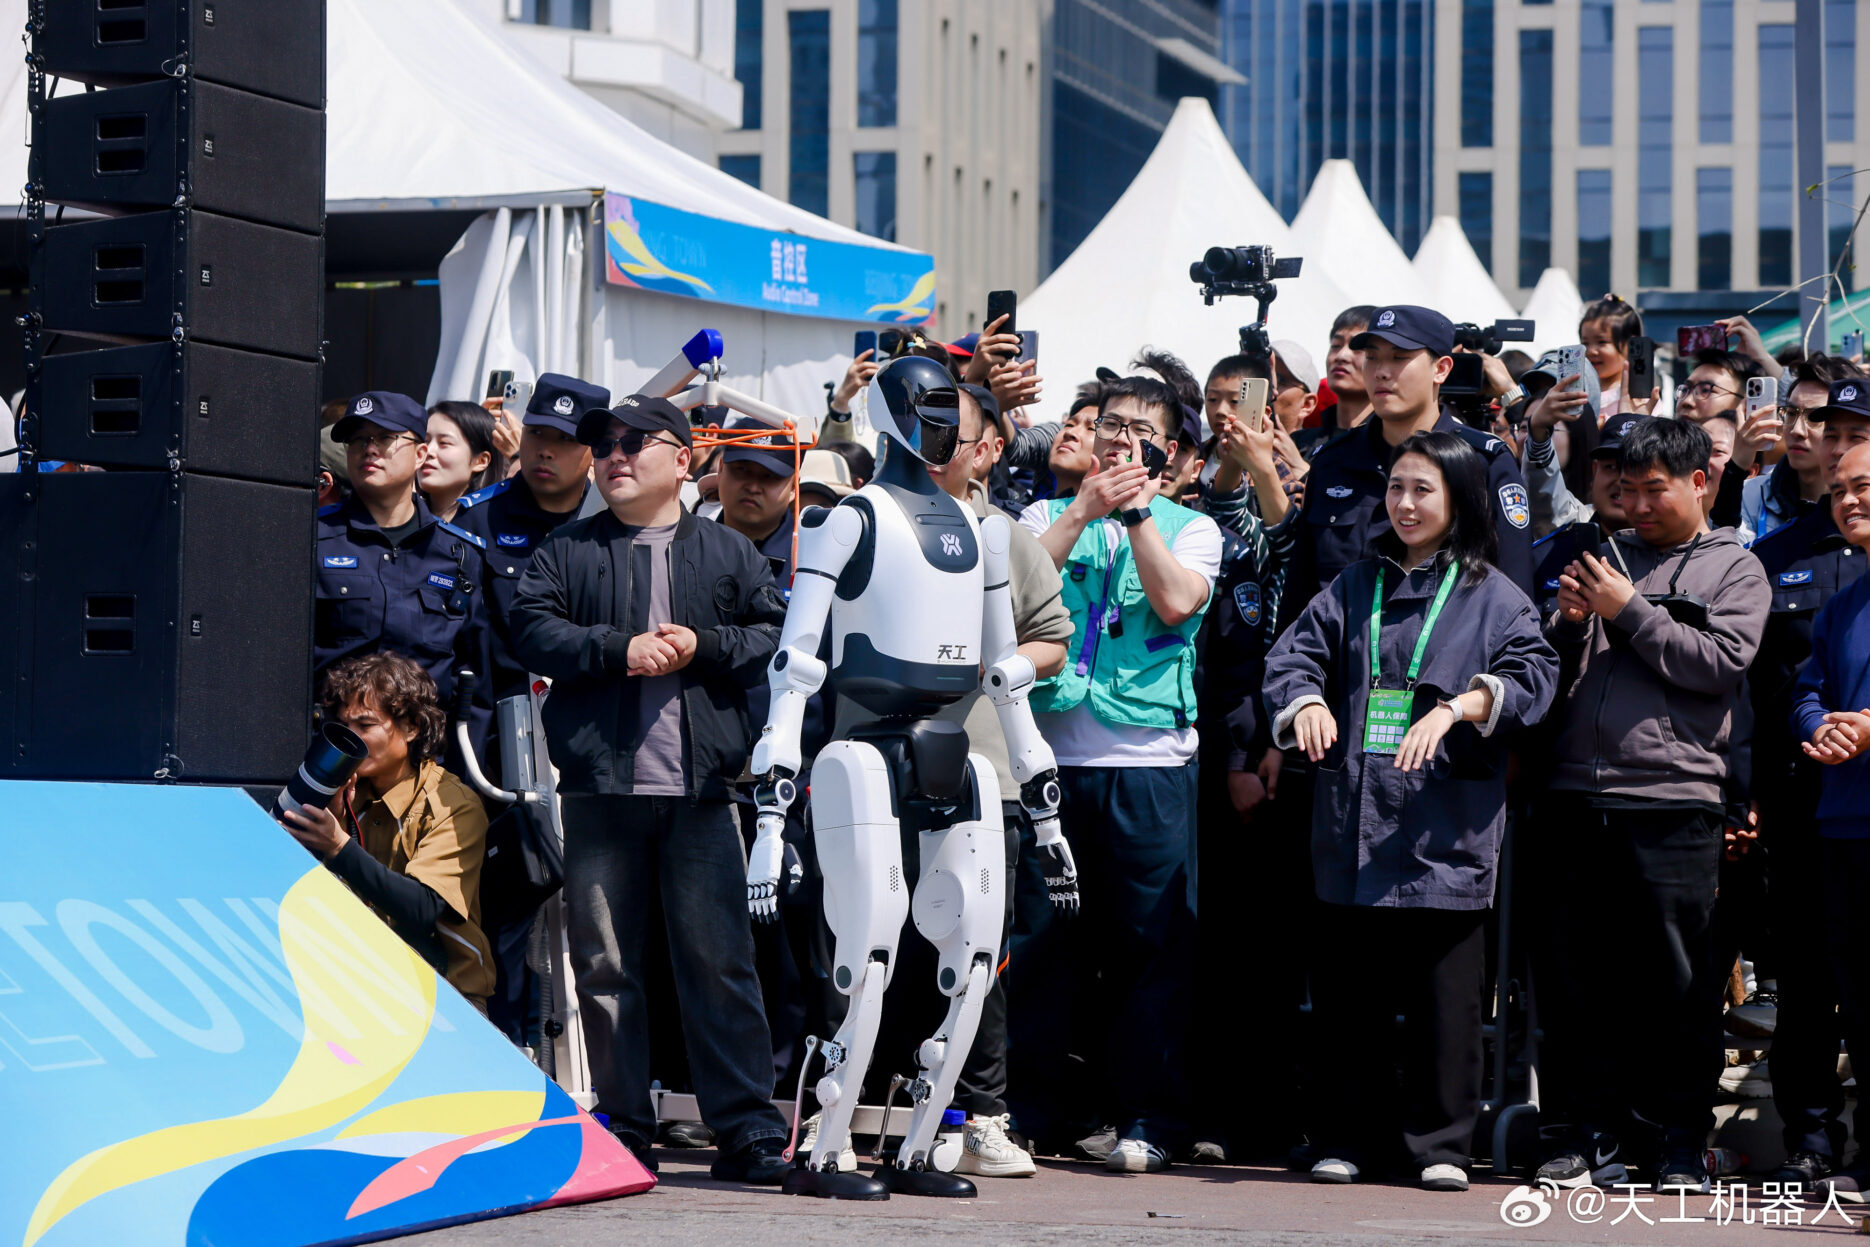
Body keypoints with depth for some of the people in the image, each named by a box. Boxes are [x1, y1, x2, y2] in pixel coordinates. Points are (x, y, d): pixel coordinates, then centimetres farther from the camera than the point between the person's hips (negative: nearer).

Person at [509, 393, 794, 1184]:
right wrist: (618, 650, -10)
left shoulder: (727, 552, 14)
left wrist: (704, 646, -7)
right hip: (599, 783, 1)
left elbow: (776, 636, 8)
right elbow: (533, 631, 0)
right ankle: (621, 1127, 9)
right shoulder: (566, 552, 13)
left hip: (701, 788, -1)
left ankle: (746, 1130, -2)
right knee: (604, 962, 2)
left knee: (718, 958, -3)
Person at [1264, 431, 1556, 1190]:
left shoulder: (1492, 597, 5)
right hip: (1352, 821, 3)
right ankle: (1347, 1137, 15)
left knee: (1443, 992, -3)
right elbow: (1293, 655, 7)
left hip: (1444, 826, -3)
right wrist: (1307, 703, -15)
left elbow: (1531, 674, -8)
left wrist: (1456, 707, -24)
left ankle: (1441, 1143, 6)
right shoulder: (1355, 588, 16)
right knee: (1347, 987, 6)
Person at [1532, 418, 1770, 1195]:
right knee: (1567, 971, 5)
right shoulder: (1603, 555, 17)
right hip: (1577, 795, 4)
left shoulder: (1735, 570, 6)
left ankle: (1682, 1141, 10)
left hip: (1675, 802, -4)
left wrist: (1630, 612, -10)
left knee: (1678, 980, 1)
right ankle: (1588, 1136, 14)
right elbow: (1549, 666, 17)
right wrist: (1569, 623, -3)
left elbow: (1720, 664, -9)